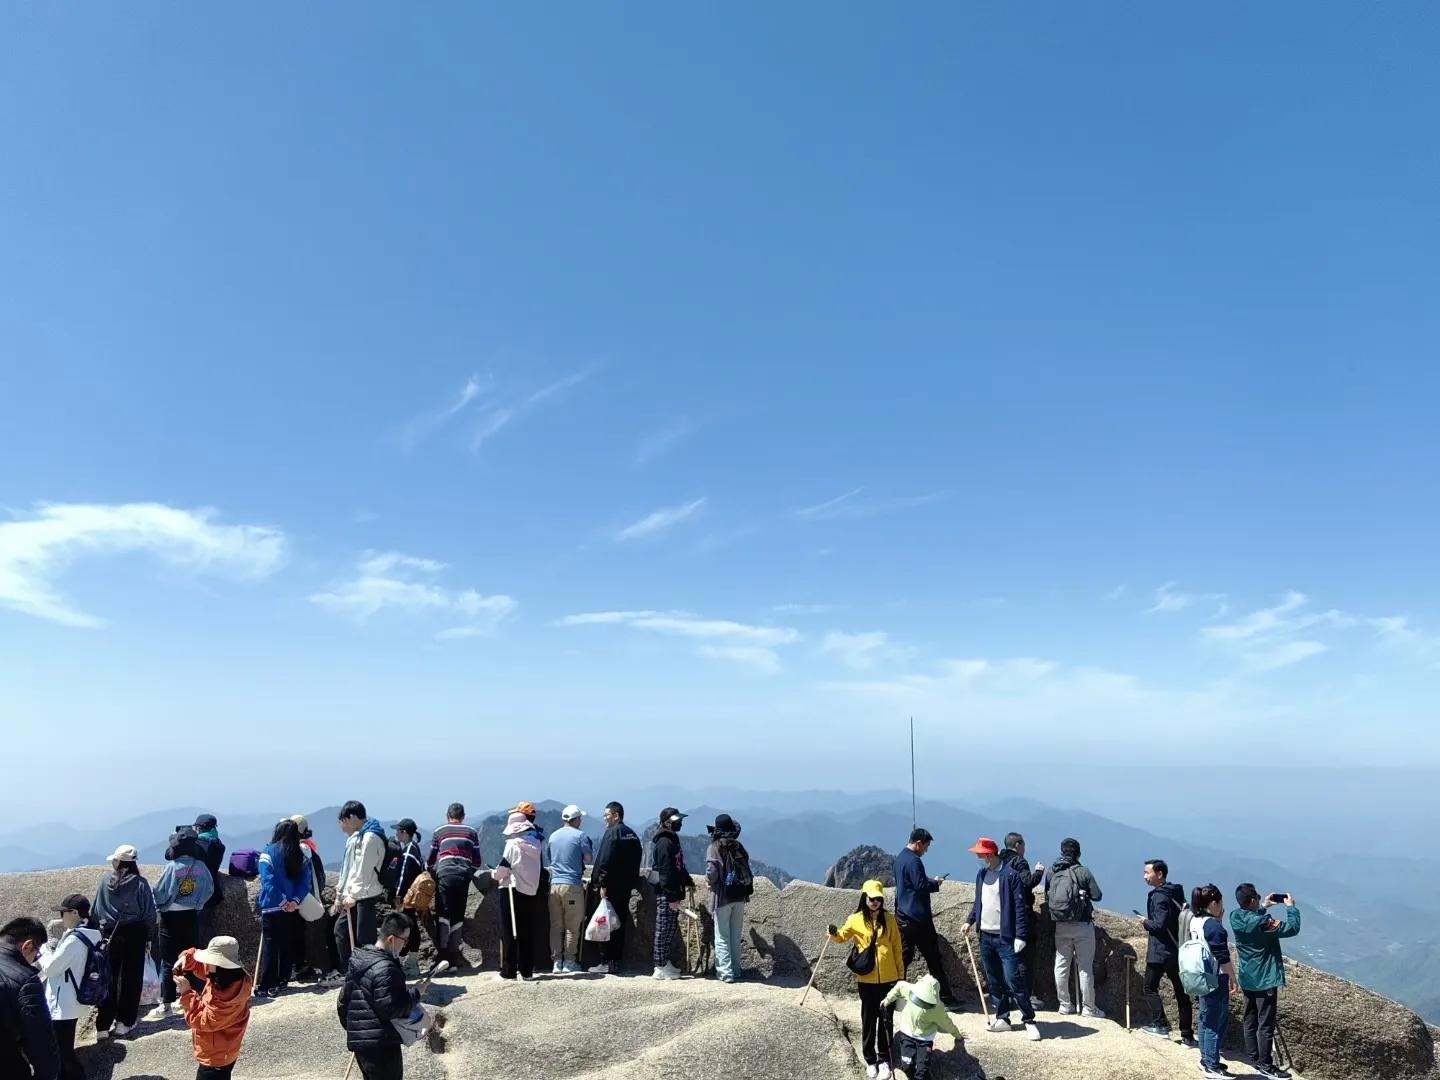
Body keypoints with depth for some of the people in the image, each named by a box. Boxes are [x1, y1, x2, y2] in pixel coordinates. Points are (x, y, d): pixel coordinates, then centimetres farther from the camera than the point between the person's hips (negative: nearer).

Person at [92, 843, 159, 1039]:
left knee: (108, 979, 10)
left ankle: (103, 1026, 10)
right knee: (131, 979, 9)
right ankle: (125, 1022, 12)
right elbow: (149, 914, -6)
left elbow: (94, 911, 1)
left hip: (109, 935, 2)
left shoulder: (105, 881, -3)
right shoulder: (139, 883, -9)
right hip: (133, 935, -2)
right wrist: (151, 939, 3)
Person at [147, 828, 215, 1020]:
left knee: (168, 961, 2)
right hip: (192, 916, 4)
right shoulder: (201, 867, -4)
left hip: (171, 918, -4)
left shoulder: (172, 867, -17)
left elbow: (160, 894, -13)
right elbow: (209, 890, 3)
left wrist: (158, 904, 8)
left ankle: (166, 1004, 4)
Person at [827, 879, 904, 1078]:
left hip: (889, 978, 1)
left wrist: (900, 974, 5)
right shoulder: (855, 920, -3)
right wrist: (834, 933, -33)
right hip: (867, 979, -1)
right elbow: (842, 937, -10)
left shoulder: (889, 920, 2)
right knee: (868, 1019, 8)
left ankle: (884, 1059, 17)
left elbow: (897, 949, 6)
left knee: (886, 1019, 6)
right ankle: (870, 1059, 21)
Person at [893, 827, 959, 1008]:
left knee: (903, 956, 10)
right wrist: (935, 883, -4)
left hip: (902, 916, 9)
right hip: (918, 917, -9)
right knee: (933, 957, 0)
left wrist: (929, 880, 14)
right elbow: (921, 886, -21)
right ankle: (945, 997, 5)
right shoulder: (913, 861, -16)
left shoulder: (900, 858, 14)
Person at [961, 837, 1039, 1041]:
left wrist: (1020, 936, -16)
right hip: (985, 936, 7)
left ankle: (1029, 1021, 4)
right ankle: (1002, 1019, 21)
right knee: (994, 982, 12)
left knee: (1013, 980, -8)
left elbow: (1020, 907, -13)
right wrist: (970, 920, 8)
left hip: (1005, 938, -7)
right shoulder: (981, 874, 9)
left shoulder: (1010, 875, -12)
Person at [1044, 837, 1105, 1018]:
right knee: (1085, 967, 5)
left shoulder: (1051, 872, 1)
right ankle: (1088, 1007, 10)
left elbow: (1047, 897, 6)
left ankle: (1065, 1005, 18)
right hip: (1082, 924, -3)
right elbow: (1097, 895, -5)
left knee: (1061, 965, 11)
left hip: (1059, 926, 3)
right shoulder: (1083, 871, -9)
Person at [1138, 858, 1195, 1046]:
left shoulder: (1159, 896, -17)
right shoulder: (1177, 893, 10)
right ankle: (1187, 1035, 13)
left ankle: (1160, 1025, 0)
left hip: (1160, 952, -8)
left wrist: (1145, 922, -6)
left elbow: (1159, 925, -24)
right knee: (1181, 993, 10)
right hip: (1178, 951, 8)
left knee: (1150, 988, 6)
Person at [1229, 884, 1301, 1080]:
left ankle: (1254, 1057, 29)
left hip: (1247, 980, 8)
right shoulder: (1262, 923, -27)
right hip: (1265, 980, -8)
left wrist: (1264, 907, 16)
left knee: (1250, 1020, 18)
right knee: (1266, 1024, 2)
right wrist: (1291, 907, -8)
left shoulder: (1235, 917, -4)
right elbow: (1292, 929, -21)